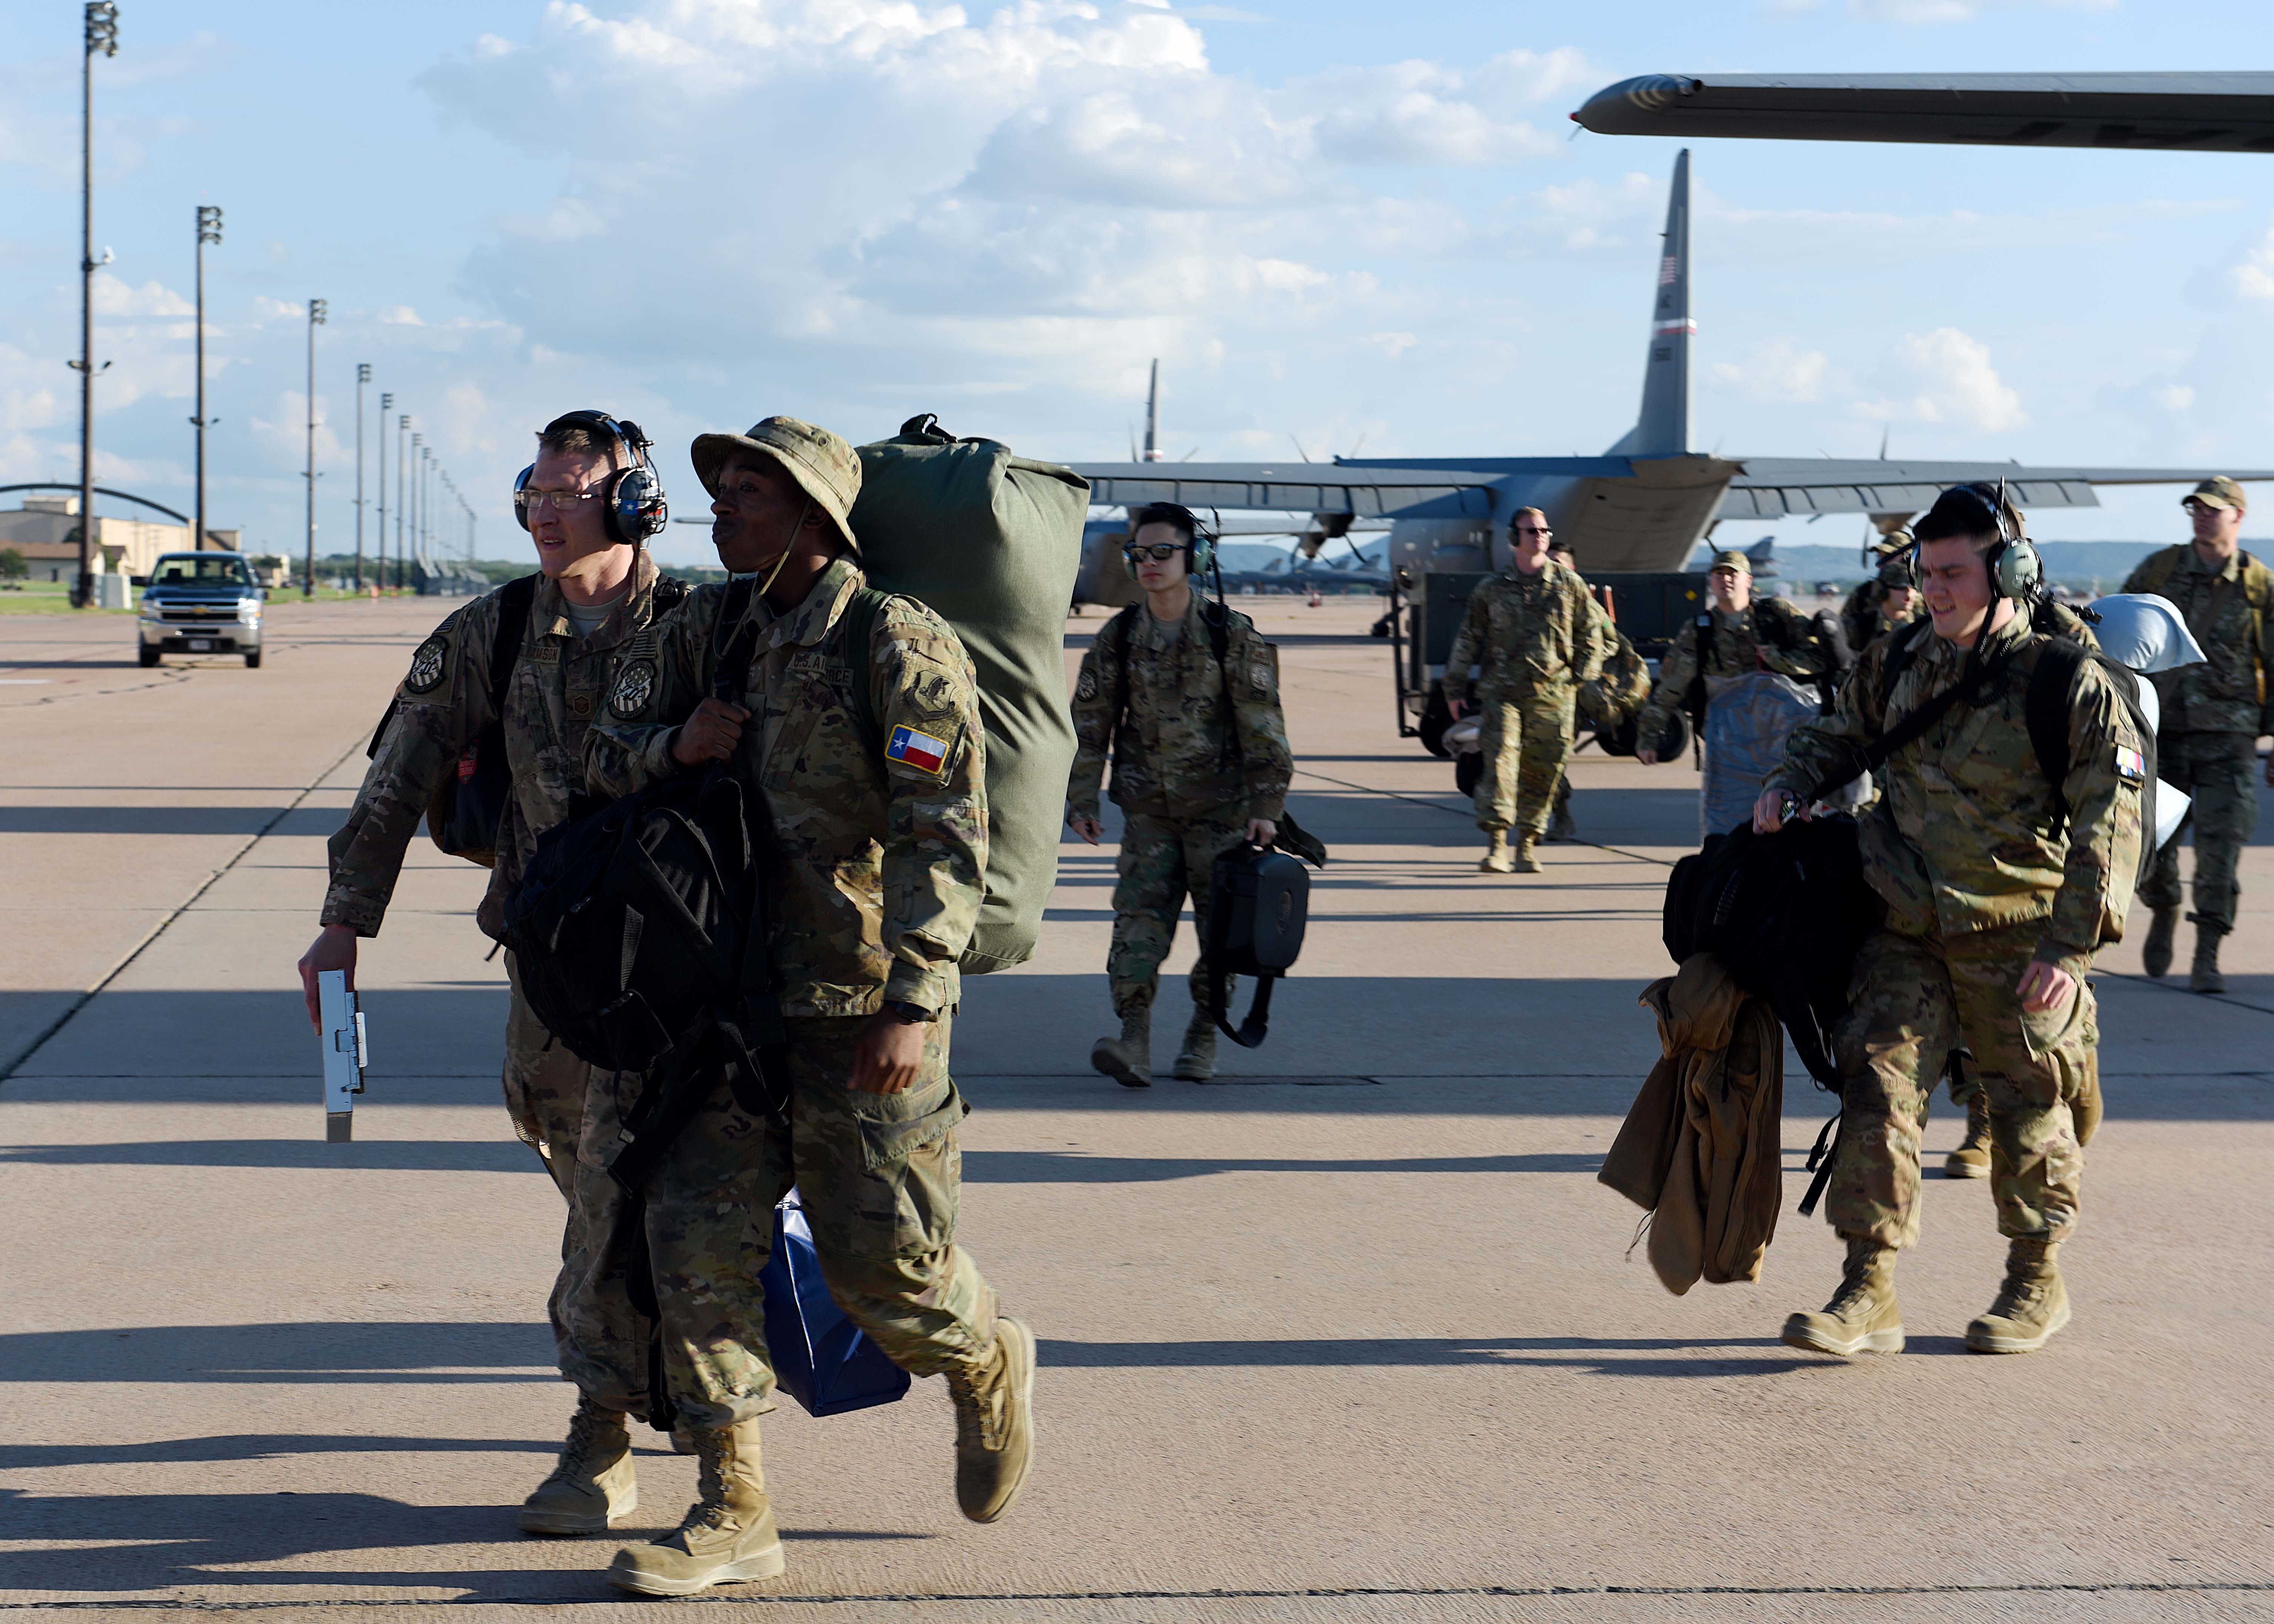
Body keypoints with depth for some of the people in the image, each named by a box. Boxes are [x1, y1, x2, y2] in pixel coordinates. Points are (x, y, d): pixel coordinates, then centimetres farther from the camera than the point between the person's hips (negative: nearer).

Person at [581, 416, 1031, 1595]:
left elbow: (946, 836, -16)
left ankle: (987, 1366, 35)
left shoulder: (900, 646, -12)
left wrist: (912, 1000, -23)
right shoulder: (704, 630, 9)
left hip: (863, 1007, -6)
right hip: (731, 996, 6)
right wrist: (672, 744, -6)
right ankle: (733, 1512, 5)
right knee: (695, 1238, -3)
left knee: (882, 1259, 1)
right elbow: (604, 752, 18)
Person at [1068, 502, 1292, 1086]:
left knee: (1220, 928, 4)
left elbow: (1263, 727, -5)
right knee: (1138, 919, -11)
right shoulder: (1118, 638, 1)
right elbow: (1089, 724, 7)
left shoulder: (1232, 636, -7)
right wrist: (1081, 803, 2)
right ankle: (1135, 1040, -15)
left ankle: (1203, 1036, 21)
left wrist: (1266, 808, -9)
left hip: (1221, 810, -2)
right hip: (1148, 810, 2)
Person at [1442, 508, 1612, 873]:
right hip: (1502, 690, -1)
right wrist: (1454, 689, 10)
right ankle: (1496, 845, -16)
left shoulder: (1569, 584, 8)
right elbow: (1468, 639, 11)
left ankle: (1528, 846, 14)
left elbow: (1593, 631, 15)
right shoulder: (1492, 590, 6)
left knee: (1542, 771, 3)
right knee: (1499, 760, -15)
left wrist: (1583, 675, 7)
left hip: (1552, 693, 1)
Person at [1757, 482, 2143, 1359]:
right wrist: (1788, 785, 4)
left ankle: (2037, 1284, 28)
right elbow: (1836, 735, 25)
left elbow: (2110, 823, -11)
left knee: (2028, 1109, 9)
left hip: (2016, 937, -4)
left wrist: (2071, 943, -17)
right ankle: (1869, 1293, -1)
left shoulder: (2068, 686, -9)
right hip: (1906, 929, 4)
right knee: (1876, 1090, -5)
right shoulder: (1897, 665, 6)